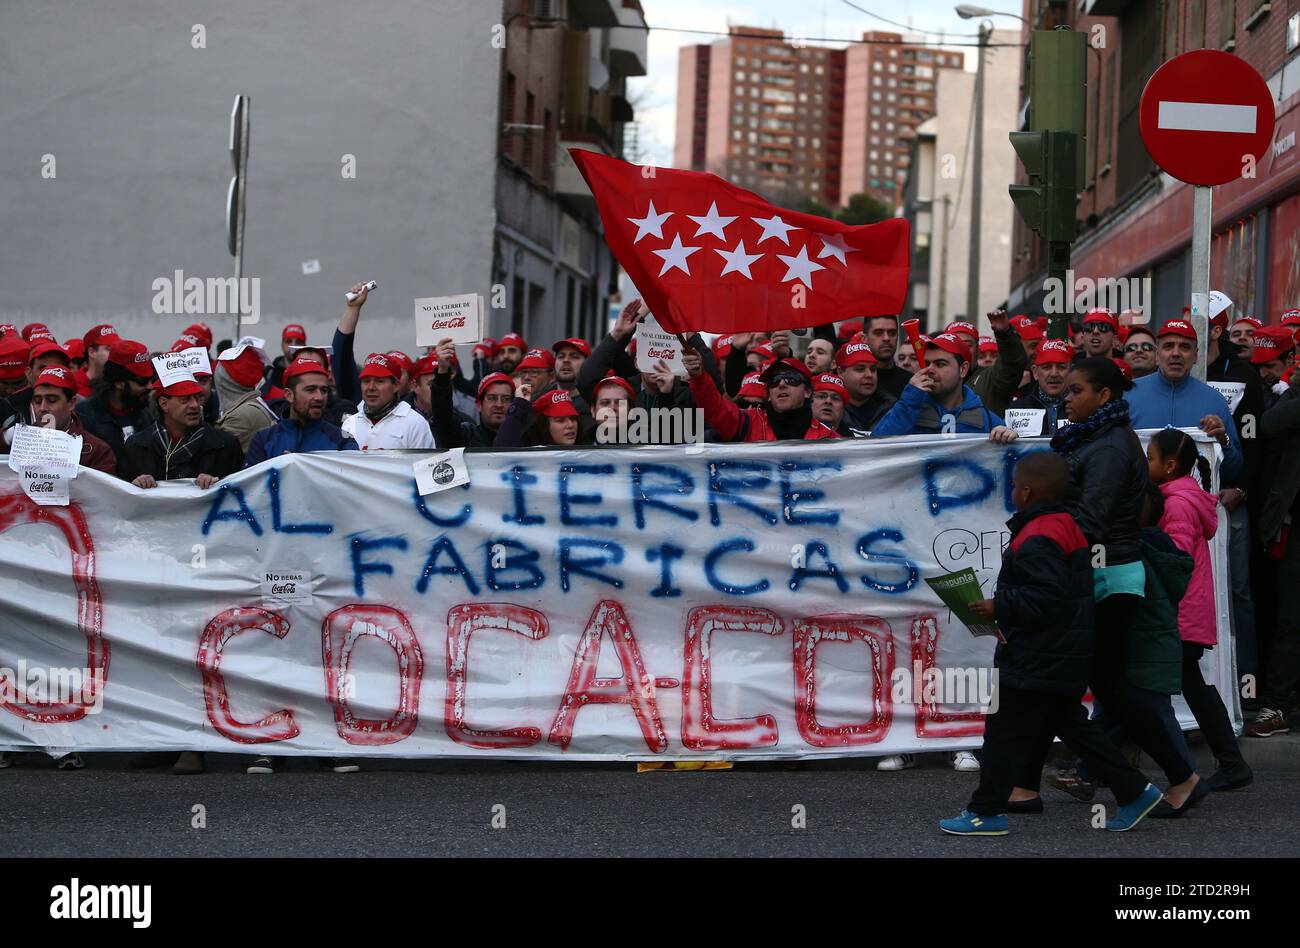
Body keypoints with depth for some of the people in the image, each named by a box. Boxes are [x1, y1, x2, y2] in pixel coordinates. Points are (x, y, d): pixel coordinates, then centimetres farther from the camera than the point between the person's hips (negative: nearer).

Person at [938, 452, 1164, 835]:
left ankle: (986, 812, 7)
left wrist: (999, 606, -20)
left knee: (1005, 732, -1)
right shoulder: (1067, 527, 12)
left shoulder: (1036, 541, -21)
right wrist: (1005, 606, 17)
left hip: (1038, 660, -10)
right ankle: (1135, 791, 17)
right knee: (1071, 725, 18)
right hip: (1067, 658, 10)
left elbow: (1046, 598, -28)